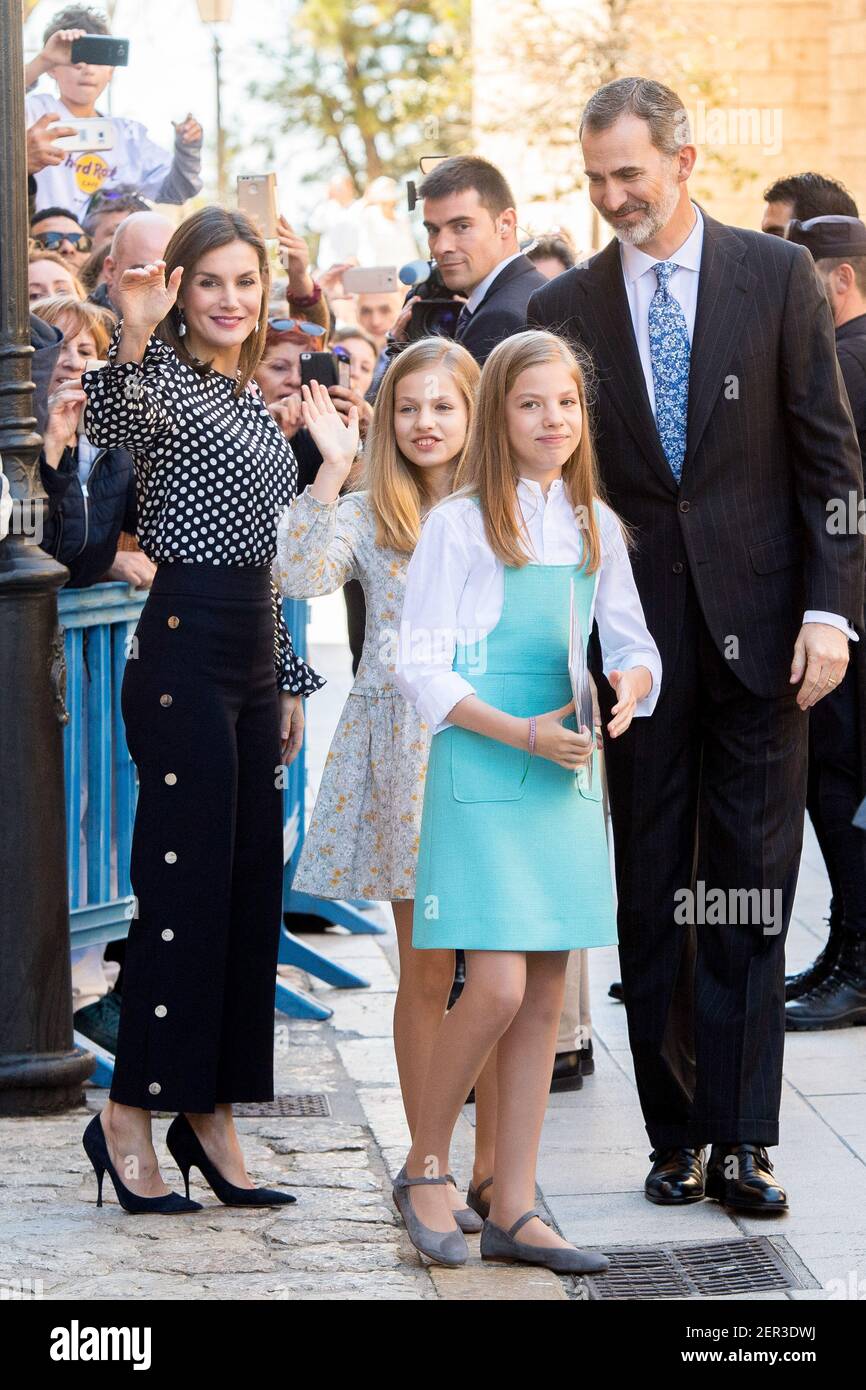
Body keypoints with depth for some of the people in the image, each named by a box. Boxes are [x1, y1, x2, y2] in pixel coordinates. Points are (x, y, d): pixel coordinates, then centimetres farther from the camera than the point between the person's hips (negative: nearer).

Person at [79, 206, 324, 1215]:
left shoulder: (255, 403, 18)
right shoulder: (165, 382, -6)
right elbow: (110, 426, -32)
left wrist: (289, 680, 19)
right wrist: (133, 337, -49)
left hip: (252, 660, 8)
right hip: (182, 650, -8)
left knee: (250, 889, 8)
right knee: (185, 884, -8)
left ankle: (209, 1118, 14)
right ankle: (128, 1118, 1)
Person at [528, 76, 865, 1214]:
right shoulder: (567, 308, 4)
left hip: (759, 621, -1)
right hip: (637, 637, 2)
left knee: (750, 890, 1)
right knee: (650, 893, 5)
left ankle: (741, 1141, 5)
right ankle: (675, 1134, 13)